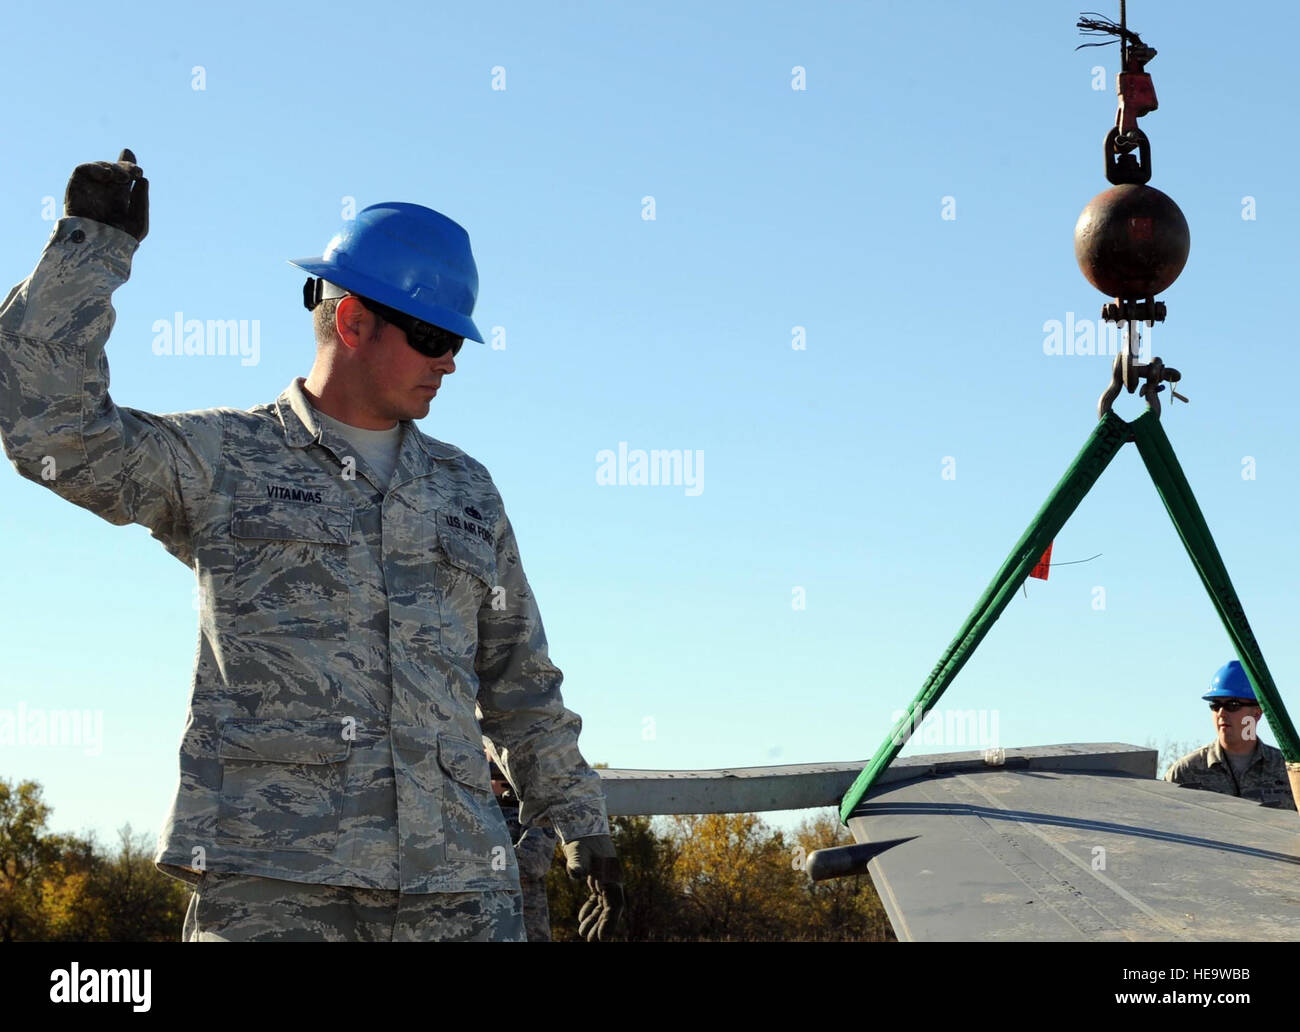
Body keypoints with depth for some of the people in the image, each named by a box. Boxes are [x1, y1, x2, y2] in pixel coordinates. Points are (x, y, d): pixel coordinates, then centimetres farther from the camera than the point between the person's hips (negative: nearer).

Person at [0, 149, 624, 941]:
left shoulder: (464, 488, 21)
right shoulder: (220, 461, 9)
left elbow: (520, 677, 26)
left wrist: (582, 823, 26)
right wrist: (95, 244, -4)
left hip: (453, 878, 4)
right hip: (268, 877, -4)